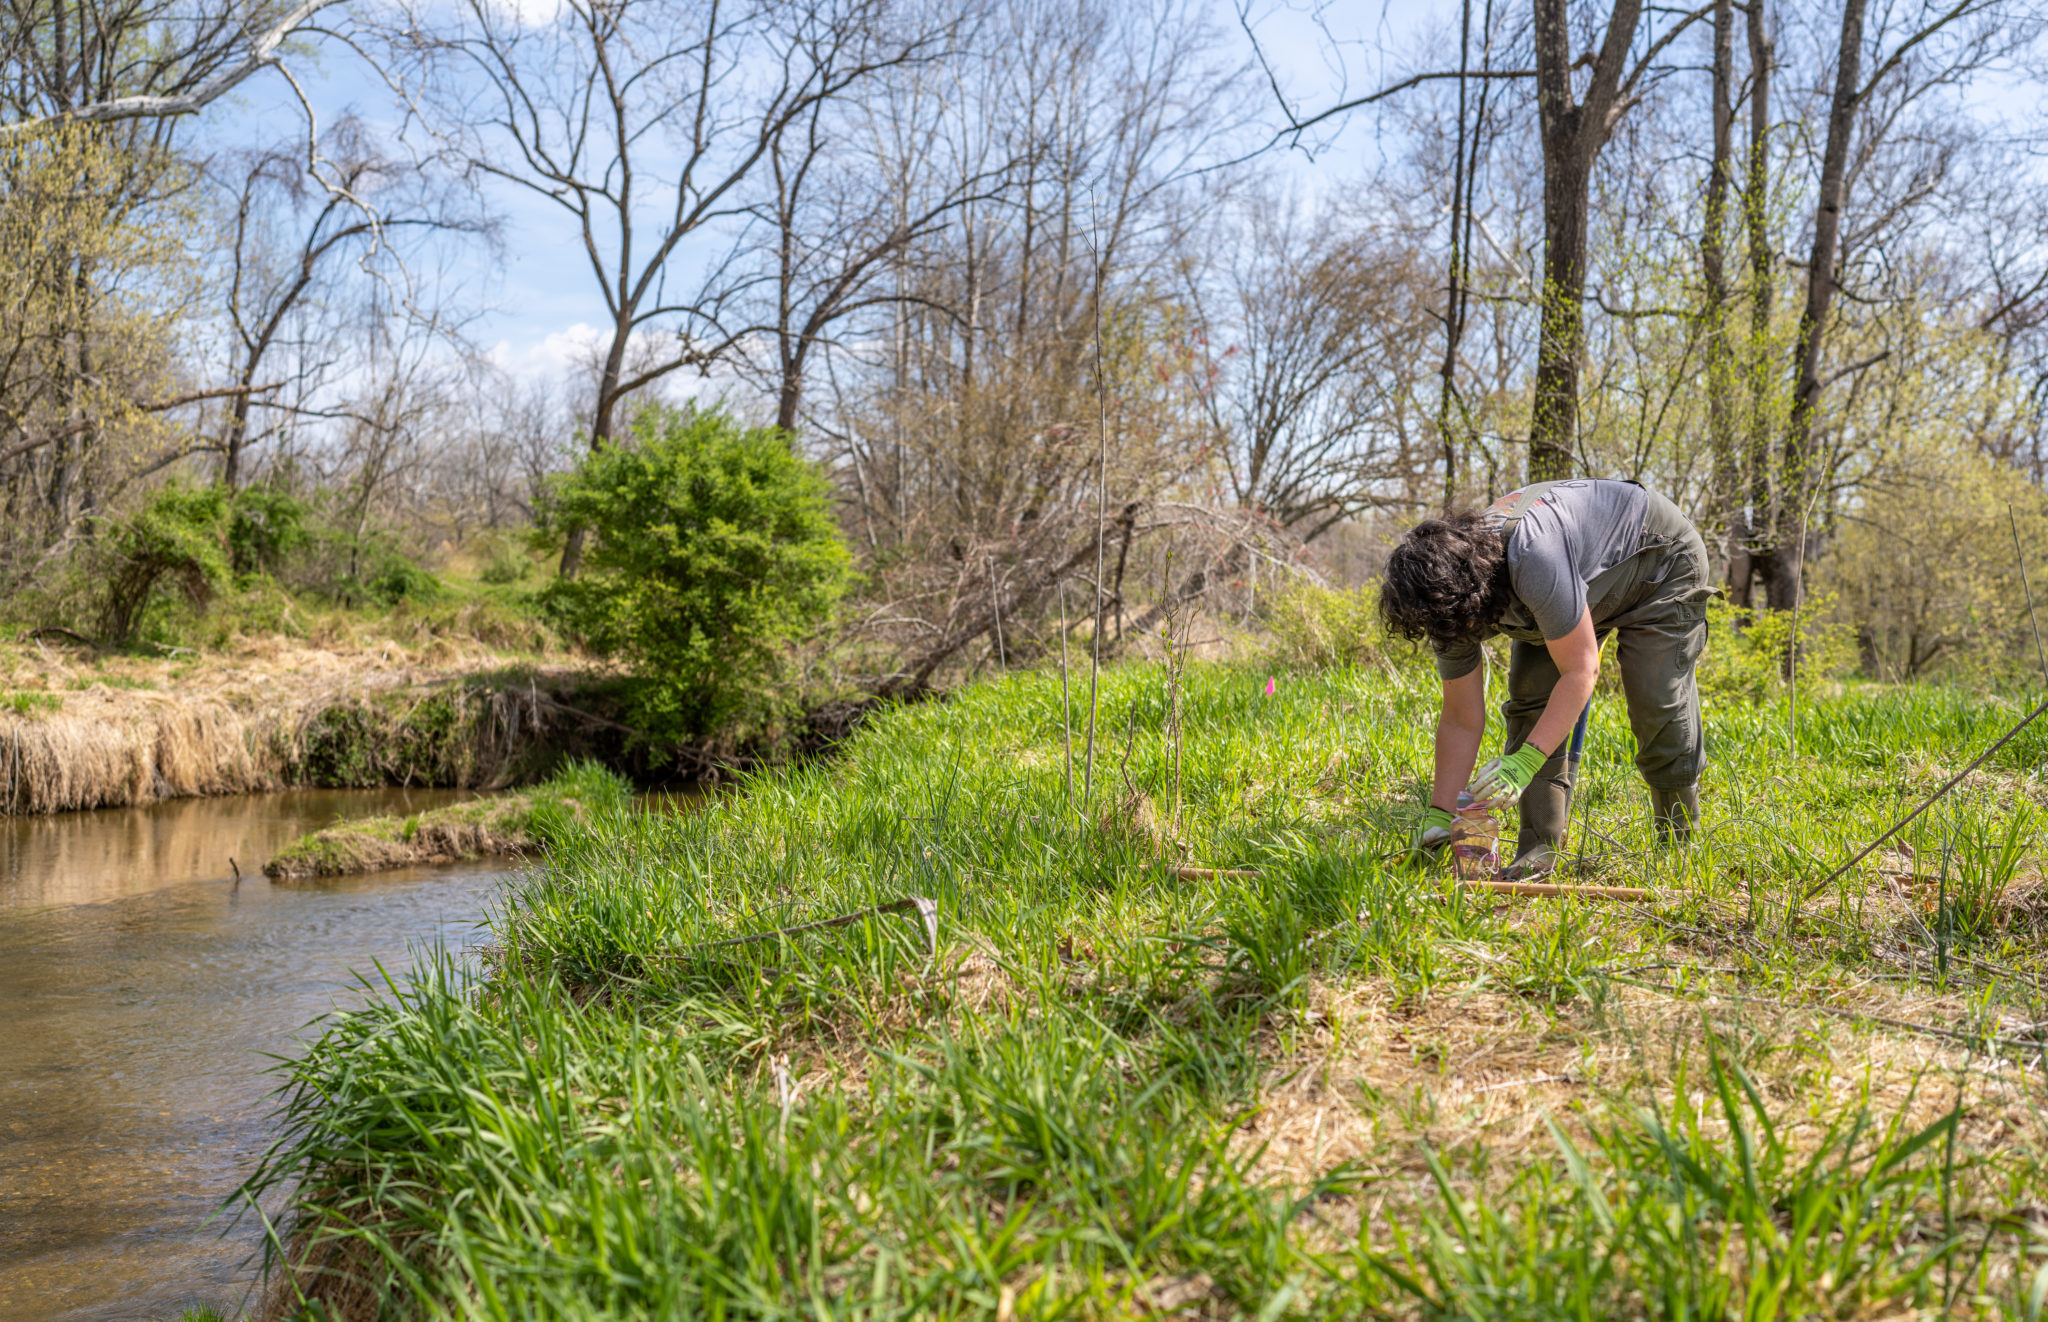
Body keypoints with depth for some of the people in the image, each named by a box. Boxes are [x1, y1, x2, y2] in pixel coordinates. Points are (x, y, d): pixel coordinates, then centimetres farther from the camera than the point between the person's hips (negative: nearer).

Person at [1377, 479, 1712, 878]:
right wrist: (1439, 815, -17)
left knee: (1659, 710, -12)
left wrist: (1522, 762, -44)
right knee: (1532, 702, -12)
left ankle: (1679, 848, 10)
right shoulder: (1448, 598, -20)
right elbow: (1461, 721, -12)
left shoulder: (1531, 558, -45)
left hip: (1662, 562, -6)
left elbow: (1581, 670, -39)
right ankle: (1540, 852, -9)